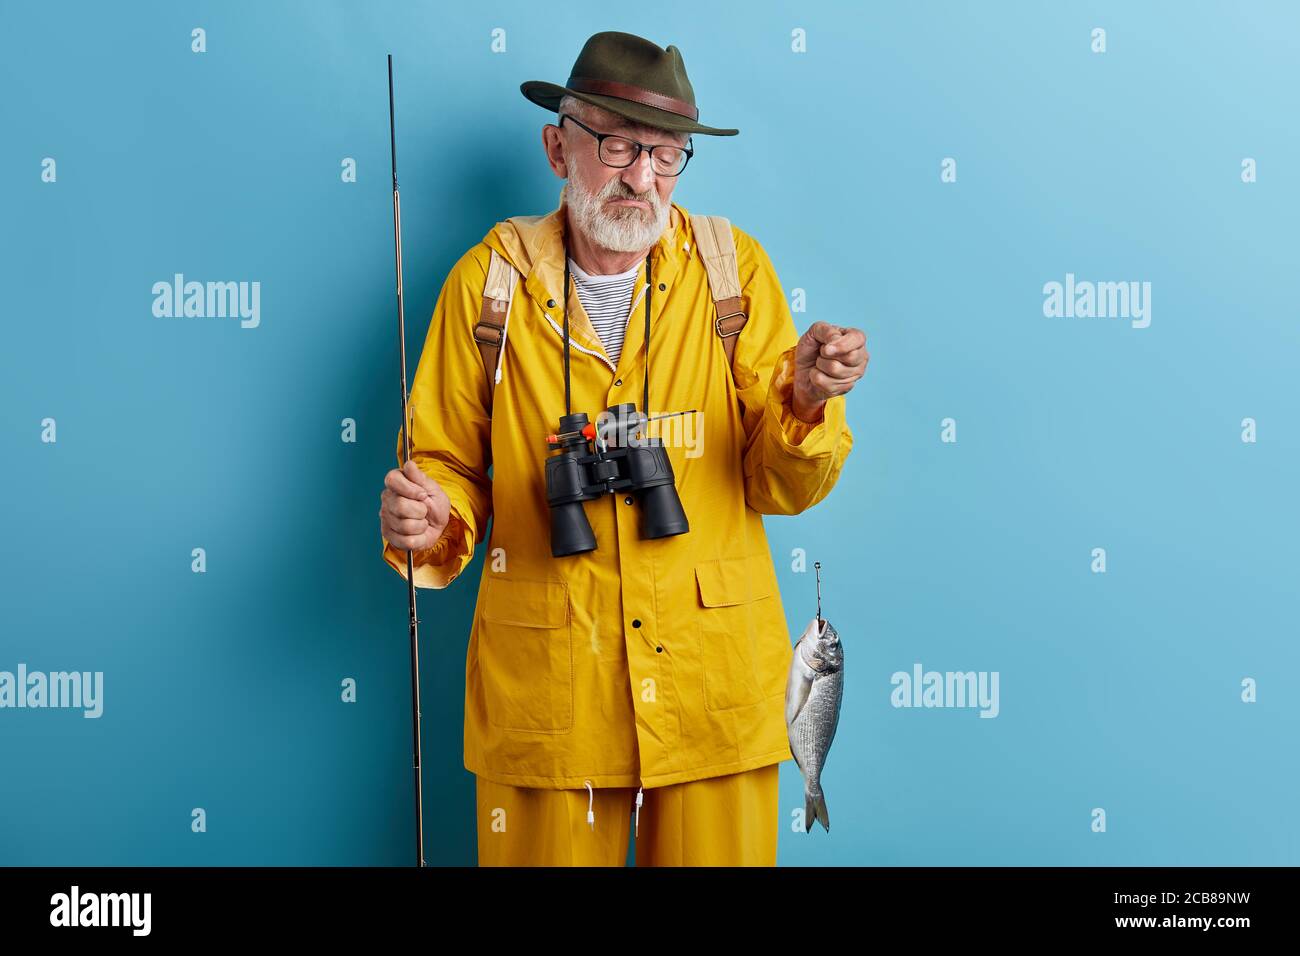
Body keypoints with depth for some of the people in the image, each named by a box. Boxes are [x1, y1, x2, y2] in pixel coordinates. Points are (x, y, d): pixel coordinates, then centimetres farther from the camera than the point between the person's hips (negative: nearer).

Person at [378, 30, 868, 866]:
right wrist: (429, 521, -16)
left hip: (713, 675, 1)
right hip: (543, 683, 0)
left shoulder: (736, 268, 0)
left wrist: (804, 400, -21)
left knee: (719, 850, 12)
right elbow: (449, 463, 5)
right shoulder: (489, 280, -1)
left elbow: (783, 489, -2)